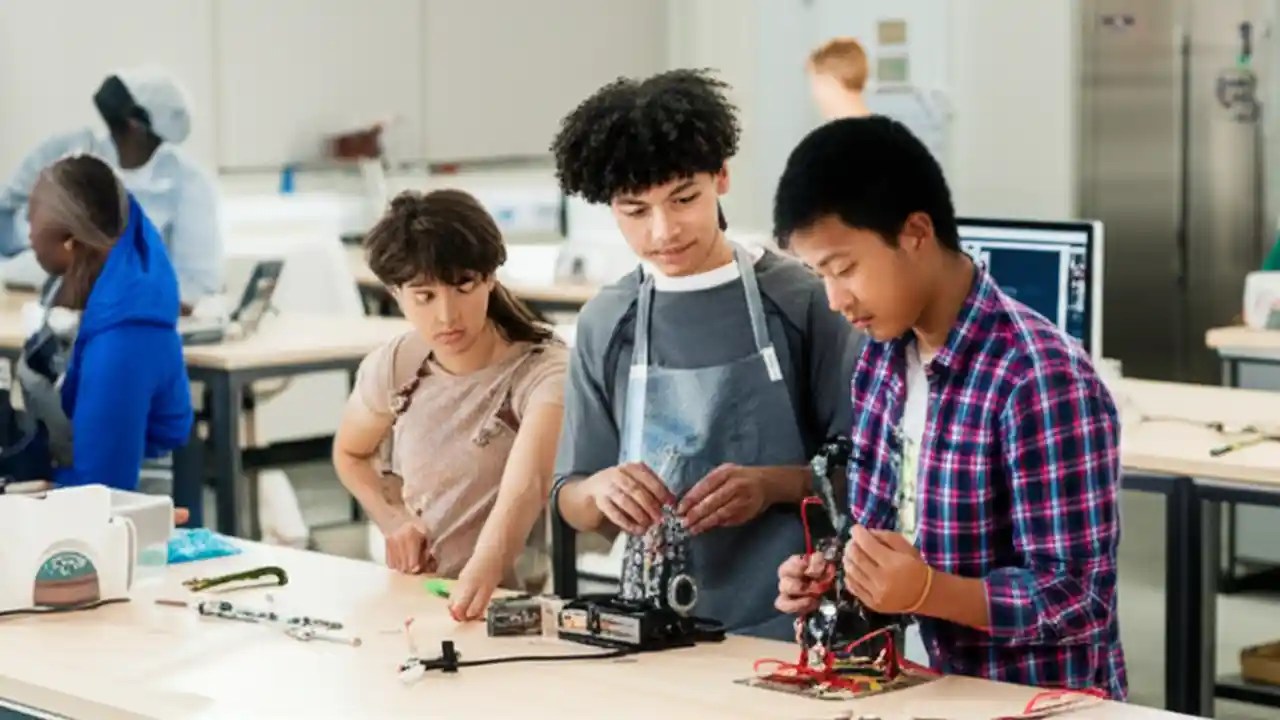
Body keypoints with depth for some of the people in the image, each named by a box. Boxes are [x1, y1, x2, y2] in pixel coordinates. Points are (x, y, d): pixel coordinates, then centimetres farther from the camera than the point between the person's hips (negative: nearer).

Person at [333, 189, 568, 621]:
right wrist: (392, 519, 1)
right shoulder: (393, 368, 0)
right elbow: (350, 453, 20)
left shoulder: (543, 371, -15)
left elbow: (526, 484, -32)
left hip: (509, 600, -4)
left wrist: (485, 570, -50)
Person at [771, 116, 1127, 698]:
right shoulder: (880, 362, 4)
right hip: (935, 691, 5)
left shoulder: (1042, 381, -18)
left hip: (1043, 704, -5)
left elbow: (1078, 600, -17)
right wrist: (838, 576, -4)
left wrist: (928, 592, -28)